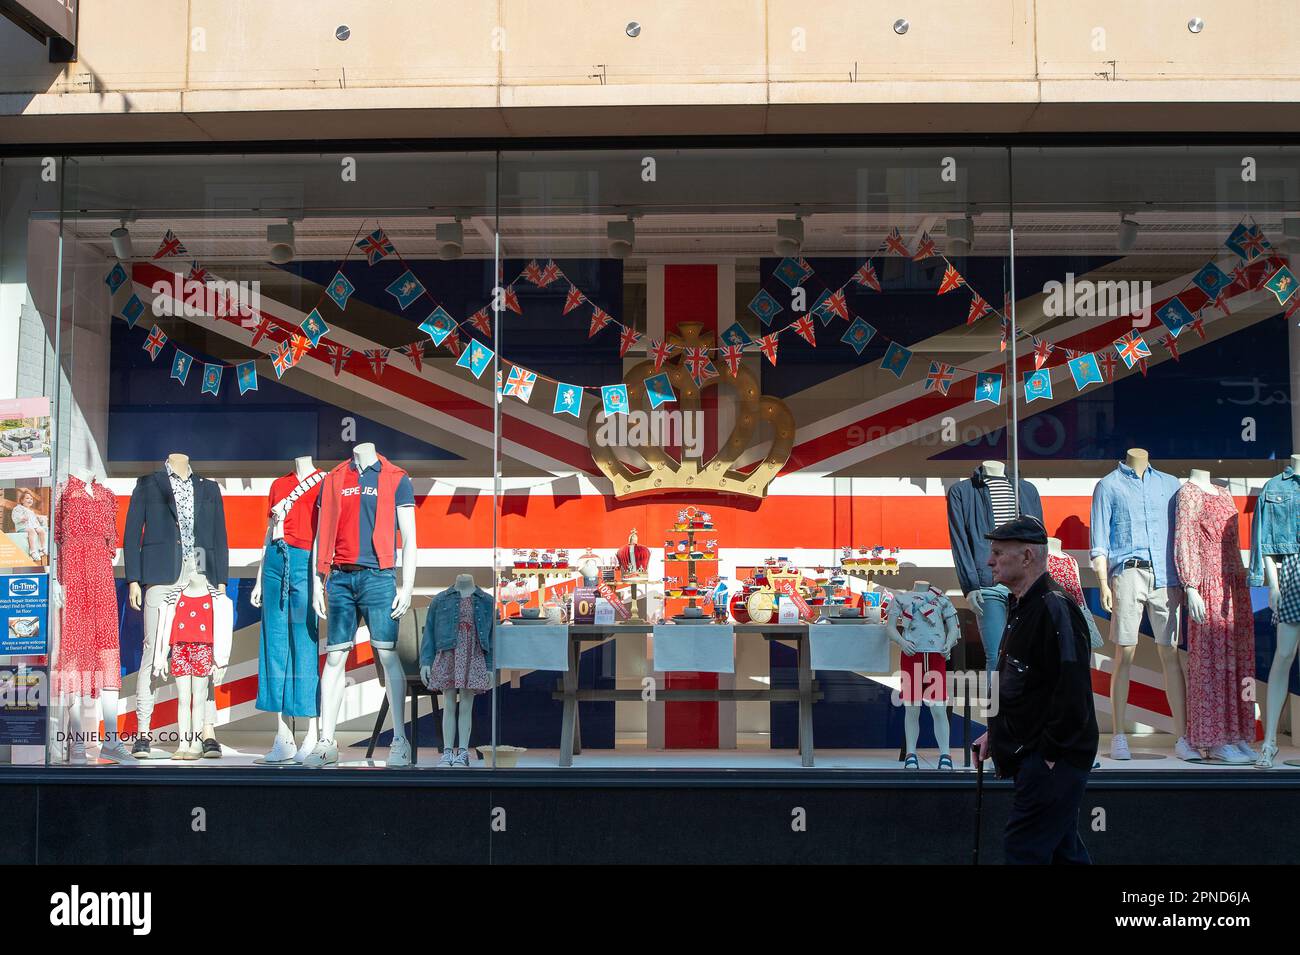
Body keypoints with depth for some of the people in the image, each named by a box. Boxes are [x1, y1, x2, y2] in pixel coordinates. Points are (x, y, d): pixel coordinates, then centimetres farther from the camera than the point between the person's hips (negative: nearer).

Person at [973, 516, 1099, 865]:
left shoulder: (1054, 608, -19)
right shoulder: (1021, 606, 15)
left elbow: (1072, 691, -25)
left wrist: (1051, 754, -20)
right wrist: (997, 733, 17)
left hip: (1052, 761, -10)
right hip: (1032, 755, 10)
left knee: (1024, 851, -9)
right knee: (1064, 850, 17)